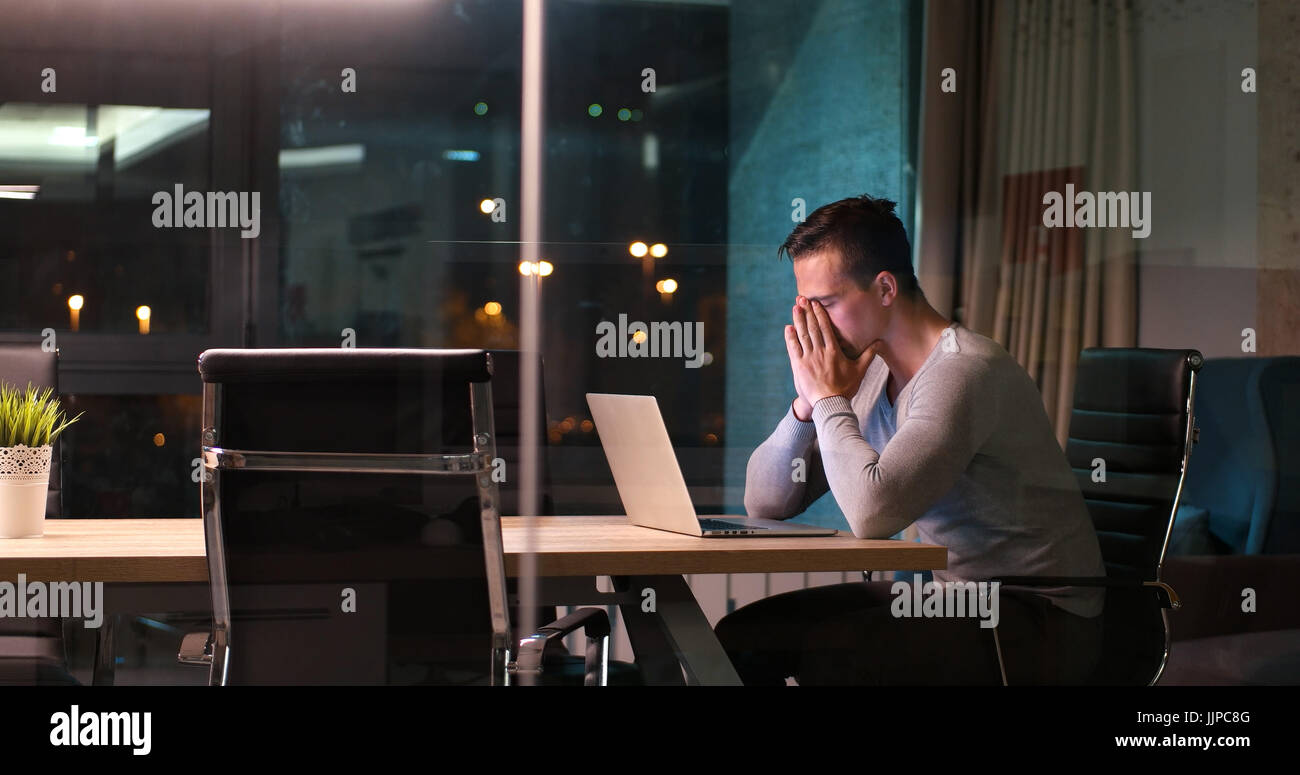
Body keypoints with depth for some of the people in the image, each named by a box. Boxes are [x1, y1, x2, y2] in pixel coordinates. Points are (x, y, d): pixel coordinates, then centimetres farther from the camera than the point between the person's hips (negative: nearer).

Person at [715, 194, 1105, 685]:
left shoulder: (966, 369, -21)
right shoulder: (872, 371, 6)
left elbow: (872, 513, -34)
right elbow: (765, 503, 8)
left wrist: (830, 399, -19)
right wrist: (808, 402, -8)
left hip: (1038, 620, -9)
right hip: (950, 591, 9)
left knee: (822, 653, -28)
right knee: (740, 637, -1)